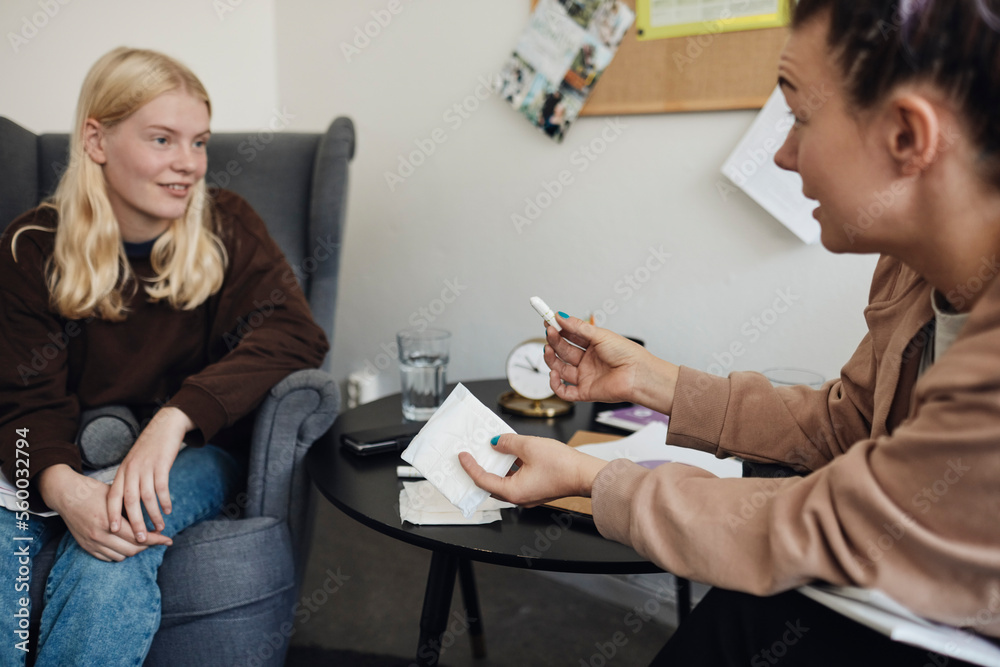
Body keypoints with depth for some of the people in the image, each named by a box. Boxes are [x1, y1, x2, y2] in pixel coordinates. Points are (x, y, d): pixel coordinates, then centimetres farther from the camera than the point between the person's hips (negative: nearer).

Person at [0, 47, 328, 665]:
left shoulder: (226, 227, -4)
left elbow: (295, 331, -19)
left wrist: (176, 416, -33)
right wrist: (62, 486, -30)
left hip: (191, 452, -1)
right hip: (68, 456, 2)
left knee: (114, 557, -31)